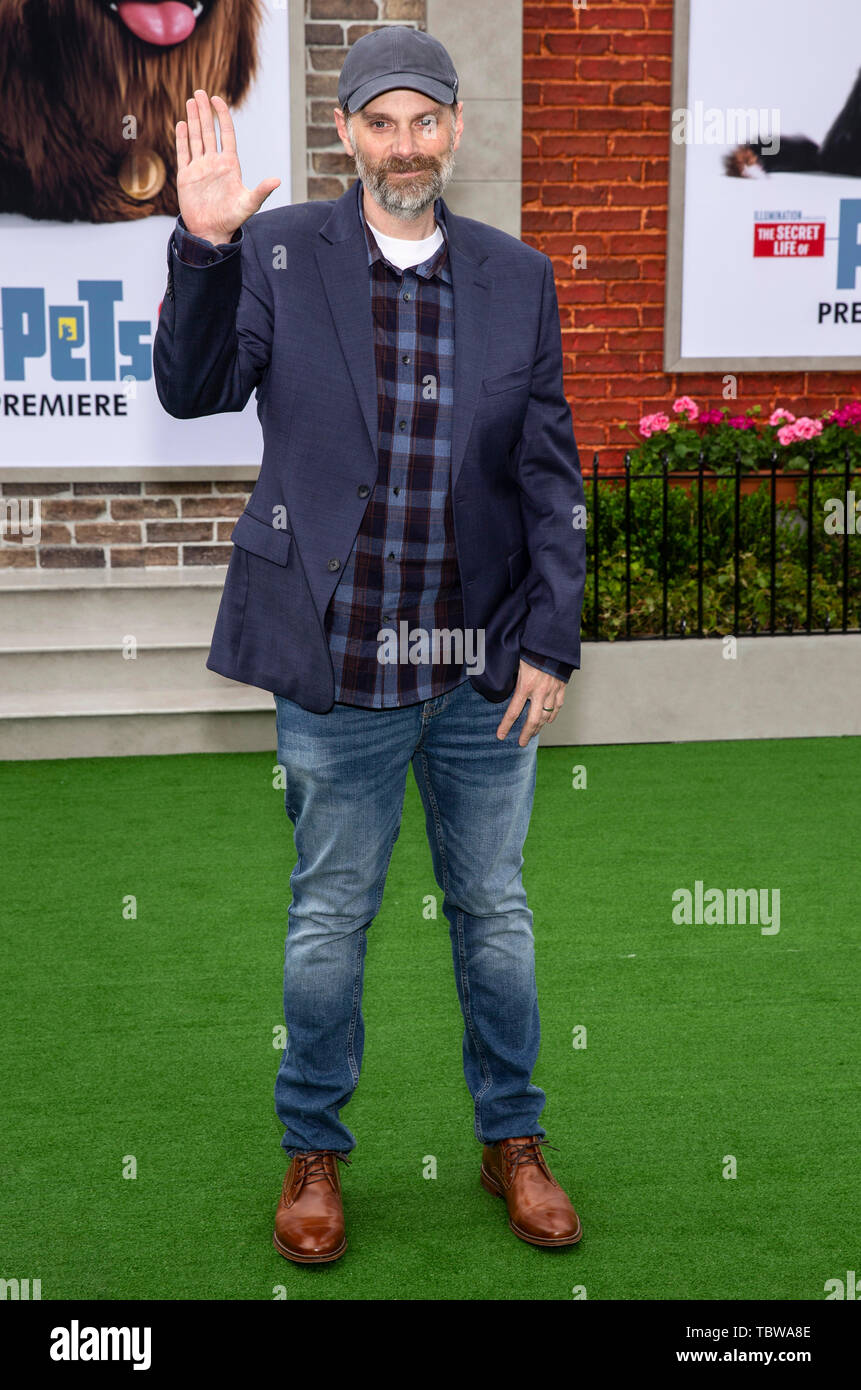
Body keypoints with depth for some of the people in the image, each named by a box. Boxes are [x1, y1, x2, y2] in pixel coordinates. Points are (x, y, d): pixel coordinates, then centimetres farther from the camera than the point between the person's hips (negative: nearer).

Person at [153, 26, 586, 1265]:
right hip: (338, 667, -2)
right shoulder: (278, 253, -1)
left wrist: (550, 640, -2)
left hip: (485, 669, 2)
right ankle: (314, 1153, 30)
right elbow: (193, 391, -12)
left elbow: (550, 474, 4)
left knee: (494, 910, 14)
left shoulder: (517, 277, 4)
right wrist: (202, 247, -25)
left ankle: (512, 1140, 33)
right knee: (330, 920, 10)